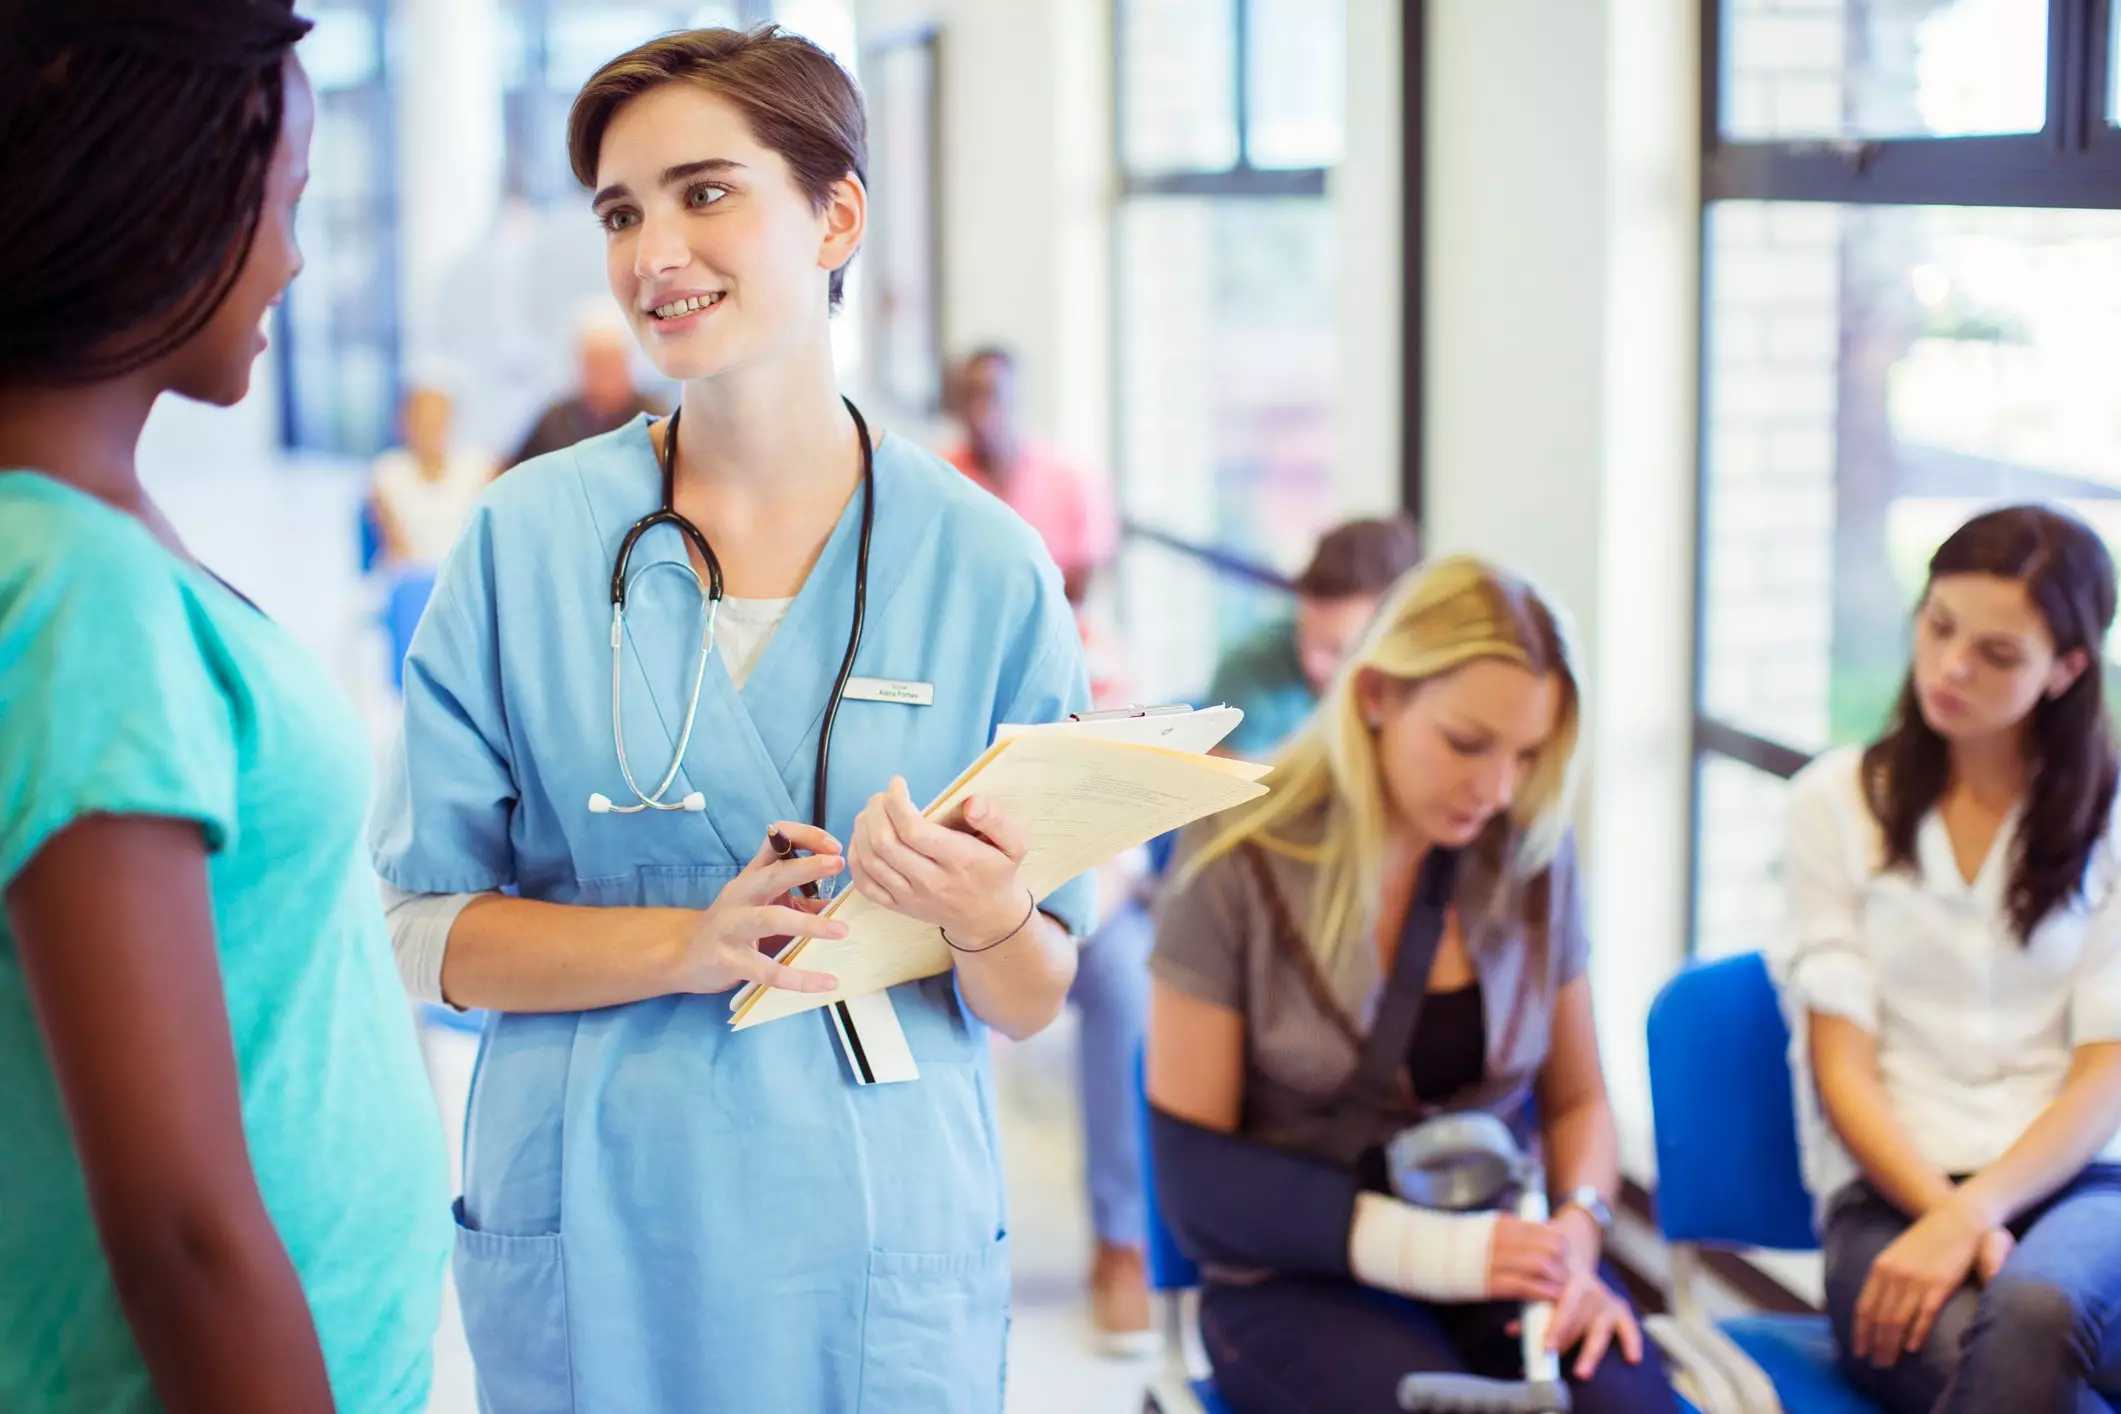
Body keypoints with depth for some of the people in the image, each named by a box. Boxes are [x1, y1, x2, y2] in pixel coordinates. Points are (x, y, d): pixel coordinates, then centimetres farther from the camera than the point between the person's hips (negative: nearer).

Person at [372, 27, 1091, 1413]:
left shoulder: (987, 568, -4)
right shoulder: (529, 540, -4)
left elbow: (1032, 1002, 0)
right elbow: (421, 930, -4)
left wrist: (984, 918, -21)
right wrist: (686, 944, -18)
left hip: (882, 1259, 0)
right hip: (592, 1253, 0)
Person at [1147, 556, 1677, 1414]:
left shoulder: (1531, 854, 2)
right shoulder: (1238, 864, -8)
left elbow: (1576, 1100, 14)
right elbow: (1195, 1174, -7)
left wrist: (1577, 1228, -9)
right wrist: (1423, 1249, -19)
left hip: (1499, 1245, 3)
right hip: (1301, 1278, -3)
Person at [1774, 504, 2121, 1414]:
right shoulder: (1838, 801, 11)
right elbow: (1843, 1065, 3)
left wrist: (1971, 1212, -16)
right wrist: (1941, 1212, -15)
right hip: (1892, 1187, 0)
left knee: (2033, 1311, -39)